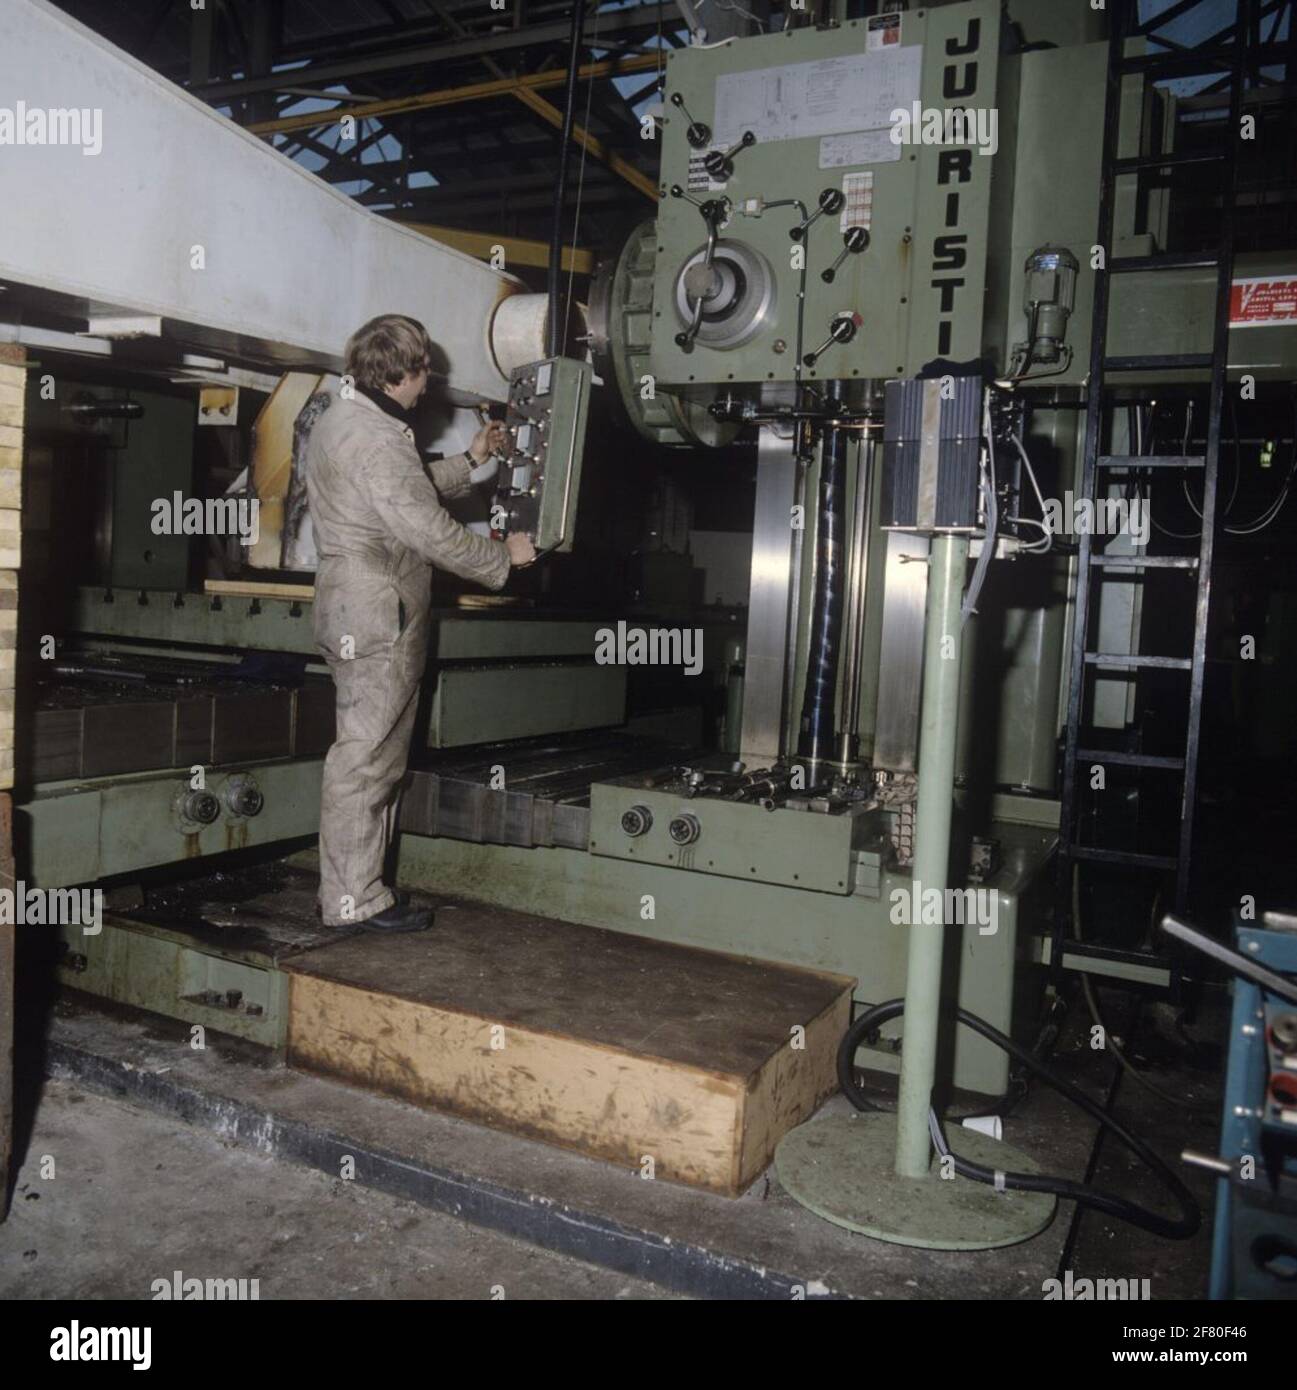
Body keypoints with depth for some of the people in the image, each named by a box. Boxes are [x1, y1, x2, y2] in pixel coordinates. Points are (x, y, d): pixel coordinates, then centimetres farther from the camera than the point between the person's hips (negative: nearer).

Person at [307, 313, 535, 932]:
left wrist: (469, 460, 31)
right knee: (366, 756, -5)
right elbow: (431, 531, -19)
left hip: (360, 609, 11)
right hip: (378, 614, -11)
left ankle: (355, 886, 25)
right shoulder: (374, 439, -18)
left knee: (377, 753, 16)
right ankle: (354, 899, 3)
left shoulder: (342, 419, 17)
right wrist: (504, 556, -6)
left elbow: (409, 491, 27)